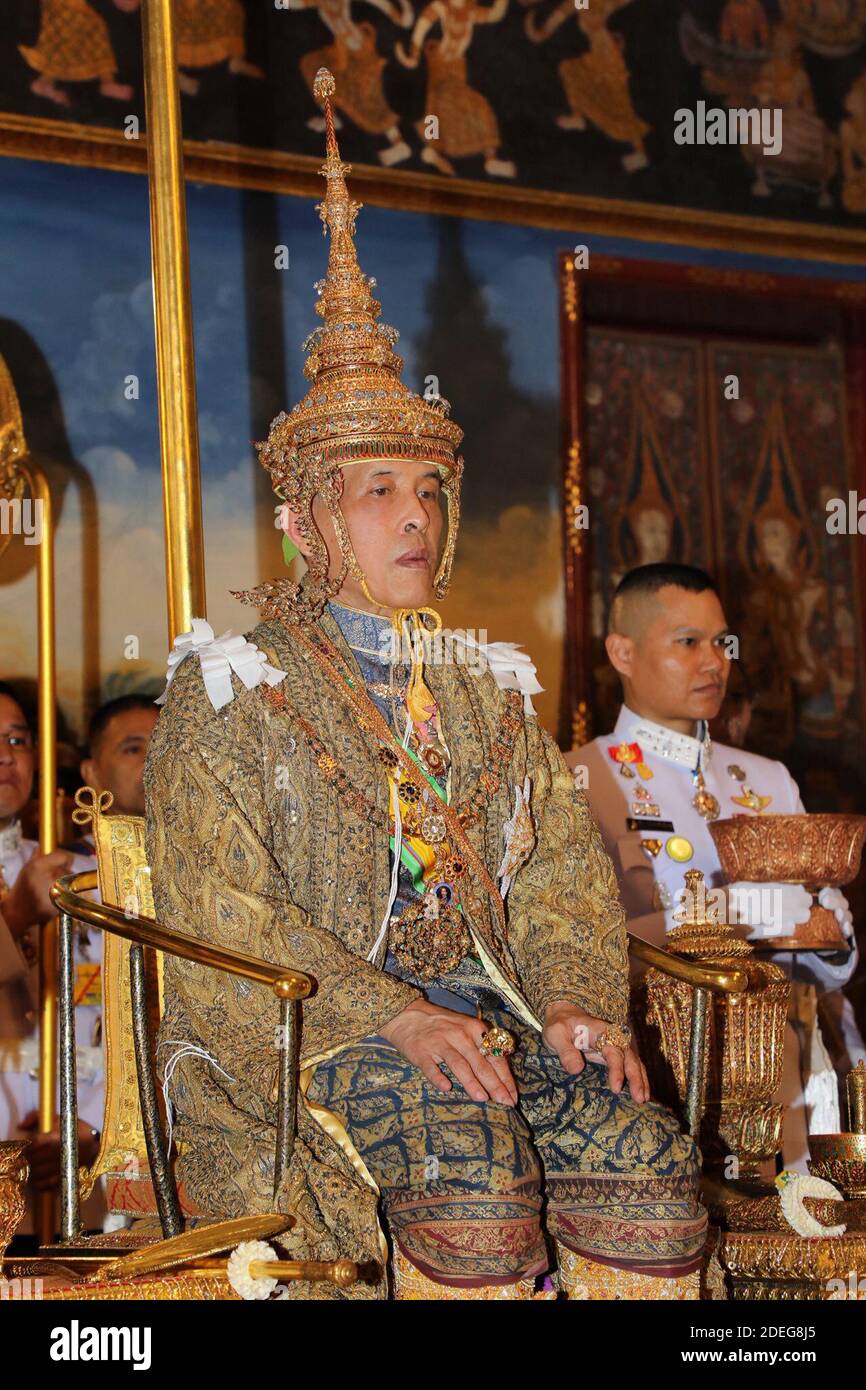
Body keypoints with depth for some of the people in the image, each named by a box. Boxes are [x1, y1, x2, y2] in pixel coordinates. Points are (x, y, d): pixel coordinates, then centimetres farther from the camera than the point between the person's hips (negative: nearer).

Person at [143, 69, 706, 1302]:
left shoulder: (484, 686, 20)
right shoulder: (231, 686, 3)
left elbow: (558, 864, 14)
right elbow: (217, 915, -8)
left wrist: (577, 1002, -8)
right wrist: (389, 1018, -21)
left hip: (479, 1016, 5)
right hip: (292, 1038, -4)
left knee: (650, 1161, -23)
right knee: (471, 1148, -34)